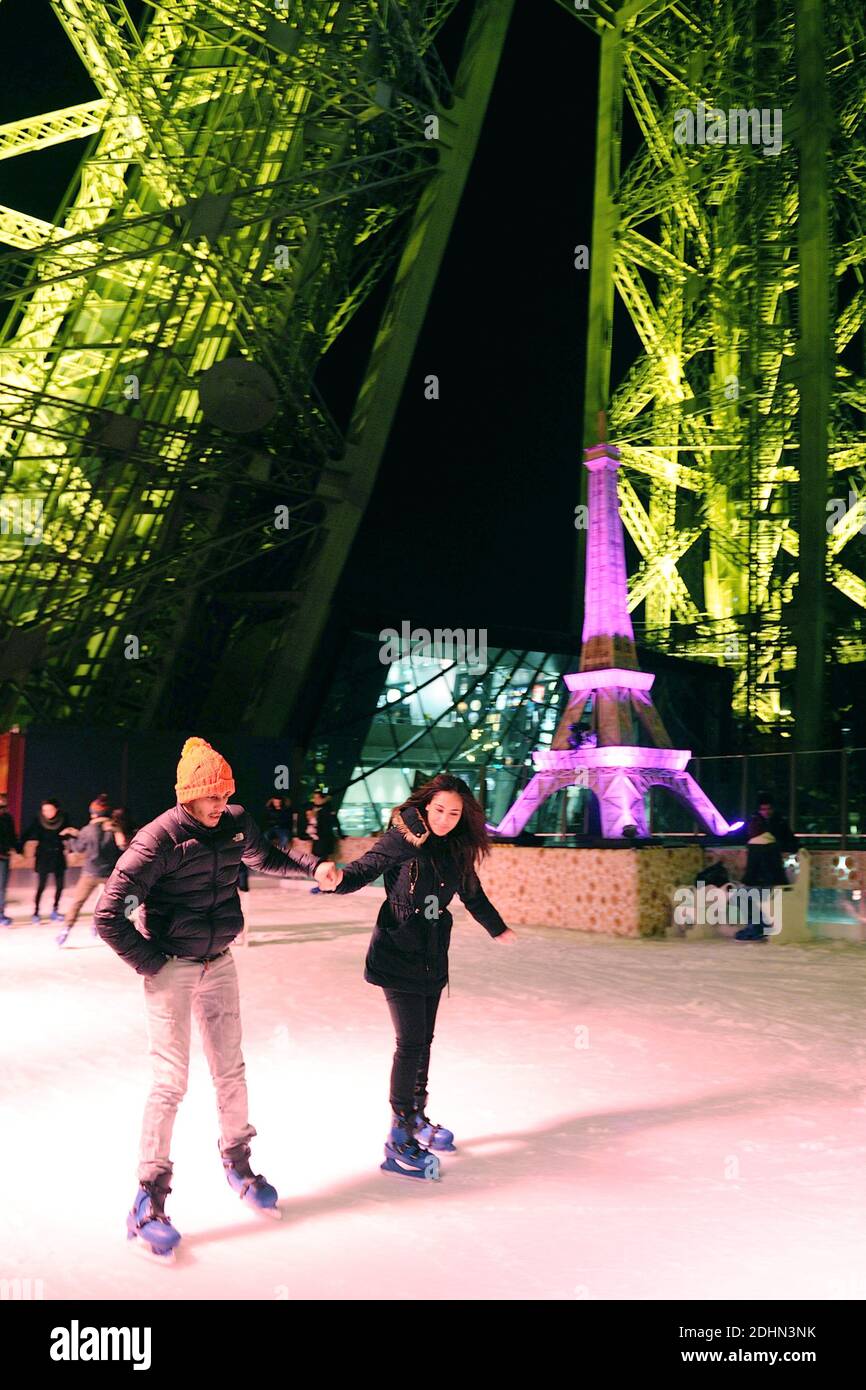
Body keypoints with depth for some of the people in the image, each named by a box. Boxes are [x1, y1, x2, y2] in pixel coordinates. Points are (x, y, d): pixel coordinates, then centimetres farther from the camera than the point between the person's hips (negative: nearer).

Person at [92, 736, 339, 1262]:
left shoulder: (236, 824, -3)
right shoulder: (159, 839, -21)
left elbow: (265, 858, 20)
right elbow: (109, 916, -20)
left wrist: (312, 864, 3)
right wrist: (153, 965, -14)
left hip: (219, 963, 6)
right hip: (172, 970, -6)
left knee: (230, 1068, 15)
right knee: (171, 1081, -6)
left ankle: (238, 1164, 35)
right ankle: (149, 1201, 7)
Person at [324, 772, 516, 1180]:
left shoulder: (458, 848, 3)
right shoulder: (403, 839, -15)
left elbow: (473, 894, 19)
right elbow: (364, 869, -22)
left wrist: (498, 929, 34)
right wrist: (338, 879, -45)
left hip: (433, 956, 6)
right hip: (397, 954, -6)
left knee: (423, 1041, 14)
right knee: (411, 1042, -10)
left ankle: (416, 1117, 32)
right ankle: (399, 1139, -1)